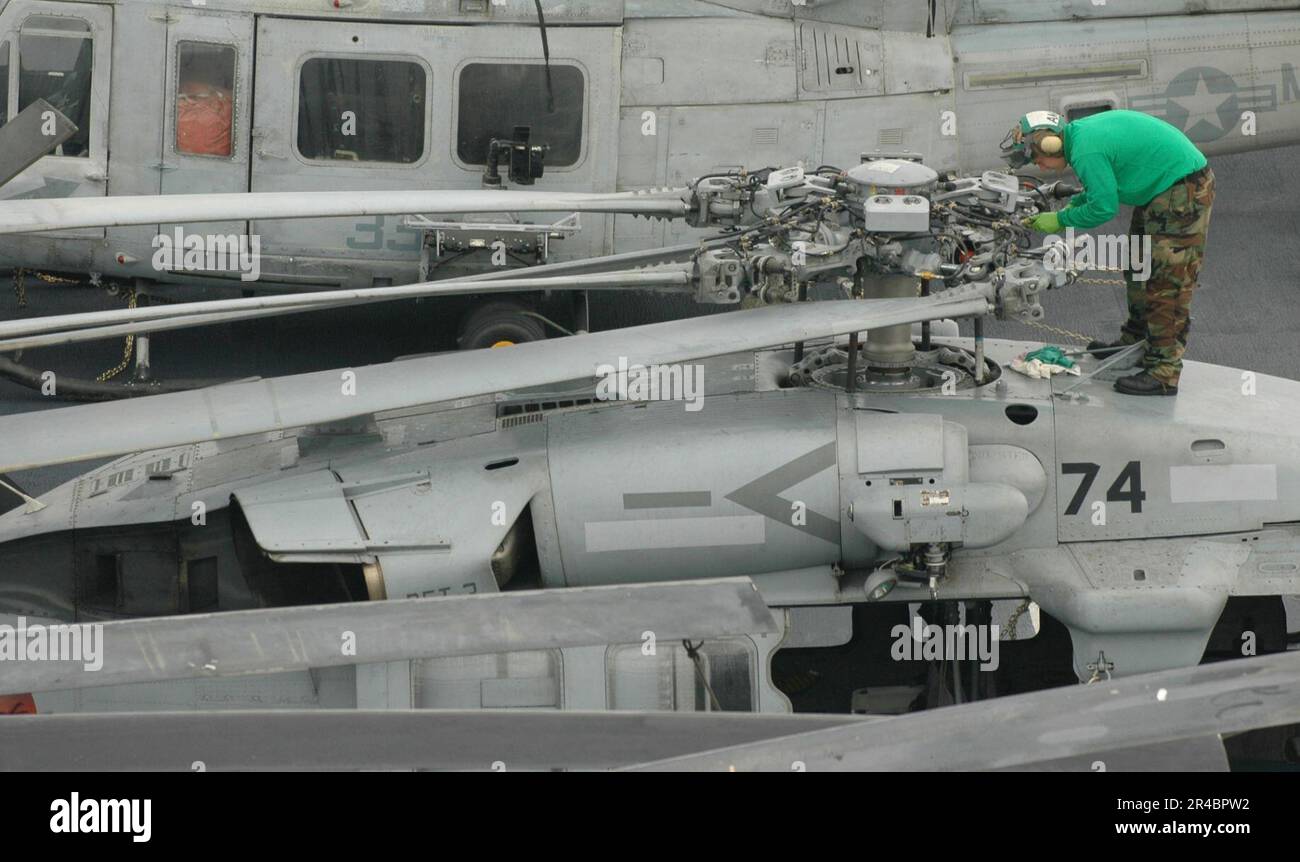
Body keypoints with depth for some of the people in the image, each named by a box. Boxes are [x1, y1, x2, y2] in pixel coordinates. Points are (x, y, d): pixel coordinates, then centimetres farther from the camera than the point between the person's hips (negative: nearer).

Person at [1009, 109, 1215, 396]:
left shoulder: (1086, 152, -24)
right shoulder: (1081, 131, 7)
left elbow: (1104, 208, -19)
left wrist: (1061, 220, -7)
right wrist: (1073, 202, 12)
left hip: (1183, 191, -11)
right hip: (1162, 187, 11)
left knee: (1165, 282, -11)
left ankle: (1164, 371, -10)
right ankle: (1134, 340, 36)